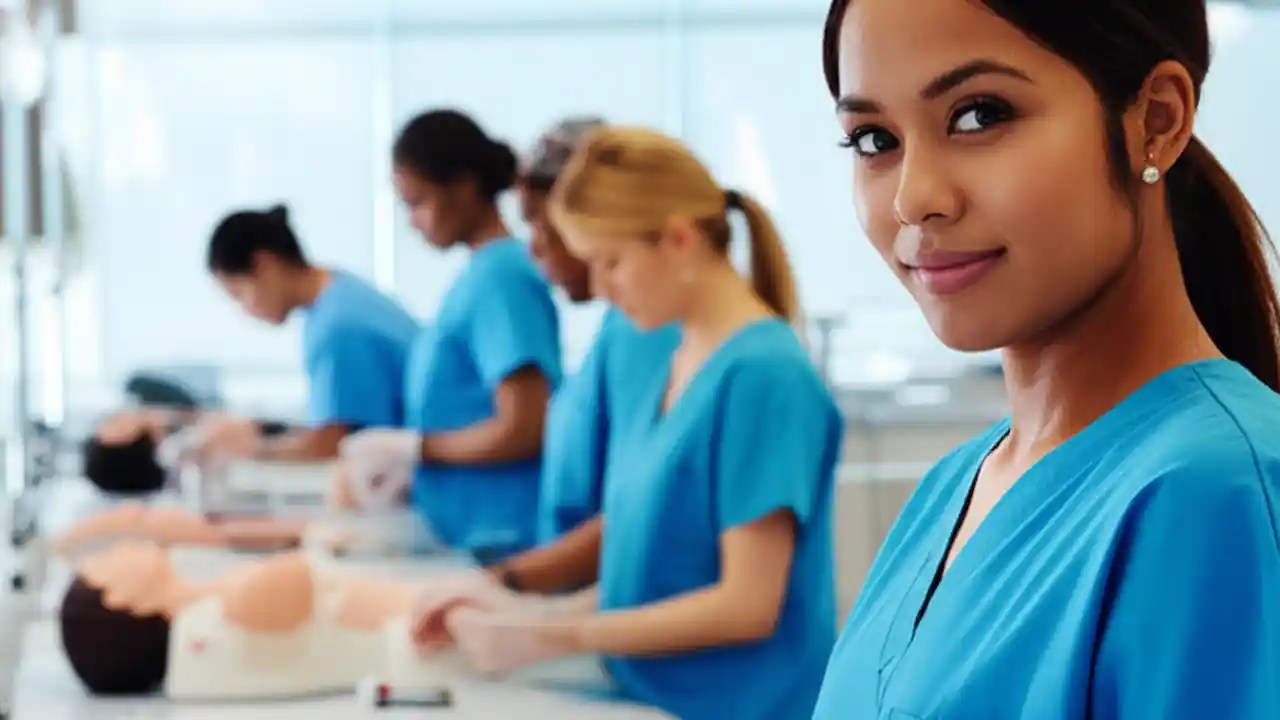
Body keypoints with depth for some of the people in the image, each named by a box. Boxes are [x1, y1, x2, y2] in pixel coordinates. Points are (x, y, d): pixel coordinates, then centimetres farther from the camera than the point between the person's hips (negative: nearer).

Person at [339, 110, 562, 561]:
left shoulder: (500, 278, -14)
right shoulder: (481, 274, 12)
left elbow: (524, 430, -19)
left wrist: (406, 448, -11)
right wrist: (403, 474, 9)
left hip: (500, 543, -8)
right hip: (464, 537, 8)